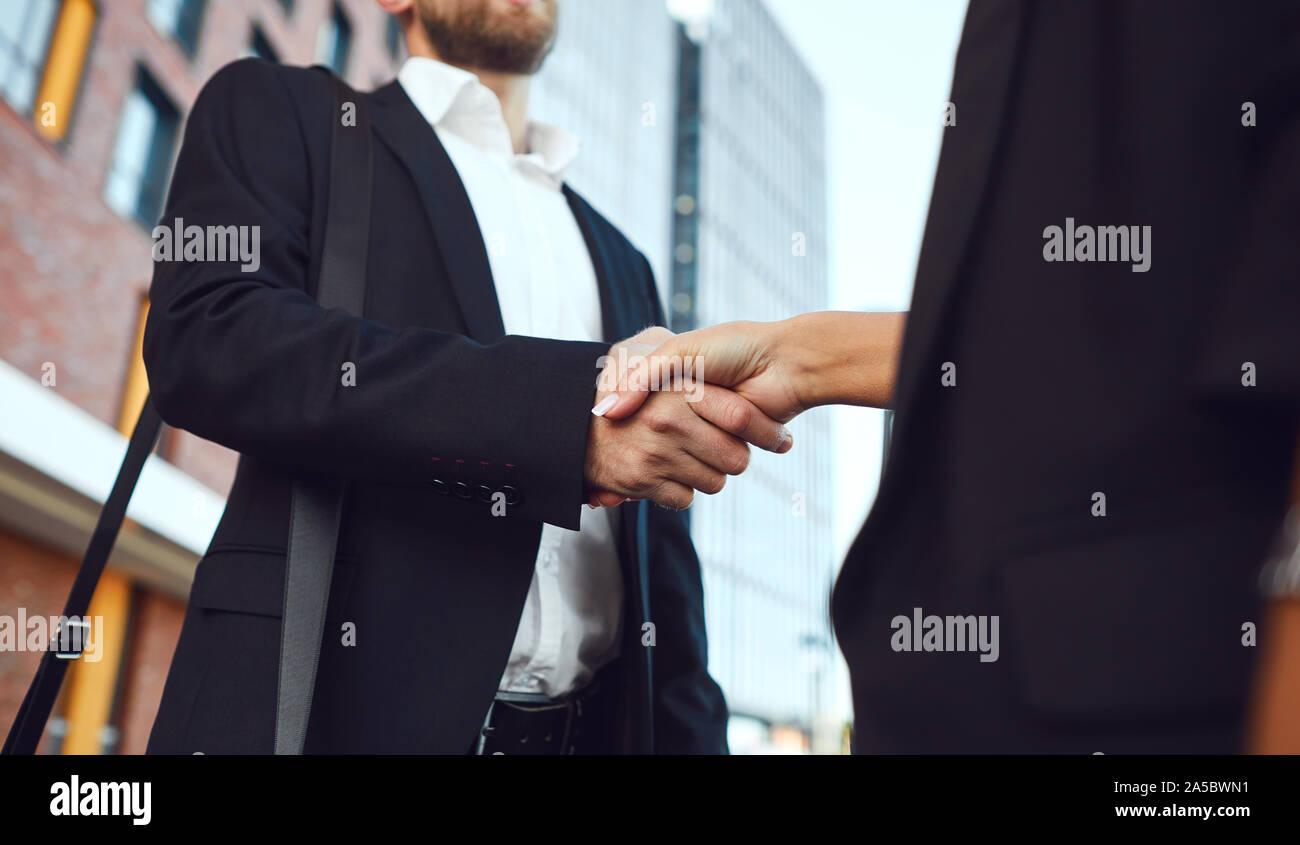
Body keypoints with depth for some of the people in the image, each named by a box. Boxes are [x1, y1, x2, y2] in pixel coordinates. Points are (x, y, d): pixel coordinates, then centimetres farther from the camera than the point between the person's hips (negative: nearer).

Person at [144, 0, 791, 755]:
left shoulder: (620, 261, 19)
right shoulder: (278, 111, 7)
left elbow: (659, 551, 15)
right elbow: (204, 341, -13)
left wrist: (692, 734, 4)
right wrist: (570, 405, -21)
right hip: (340, 700, -4)